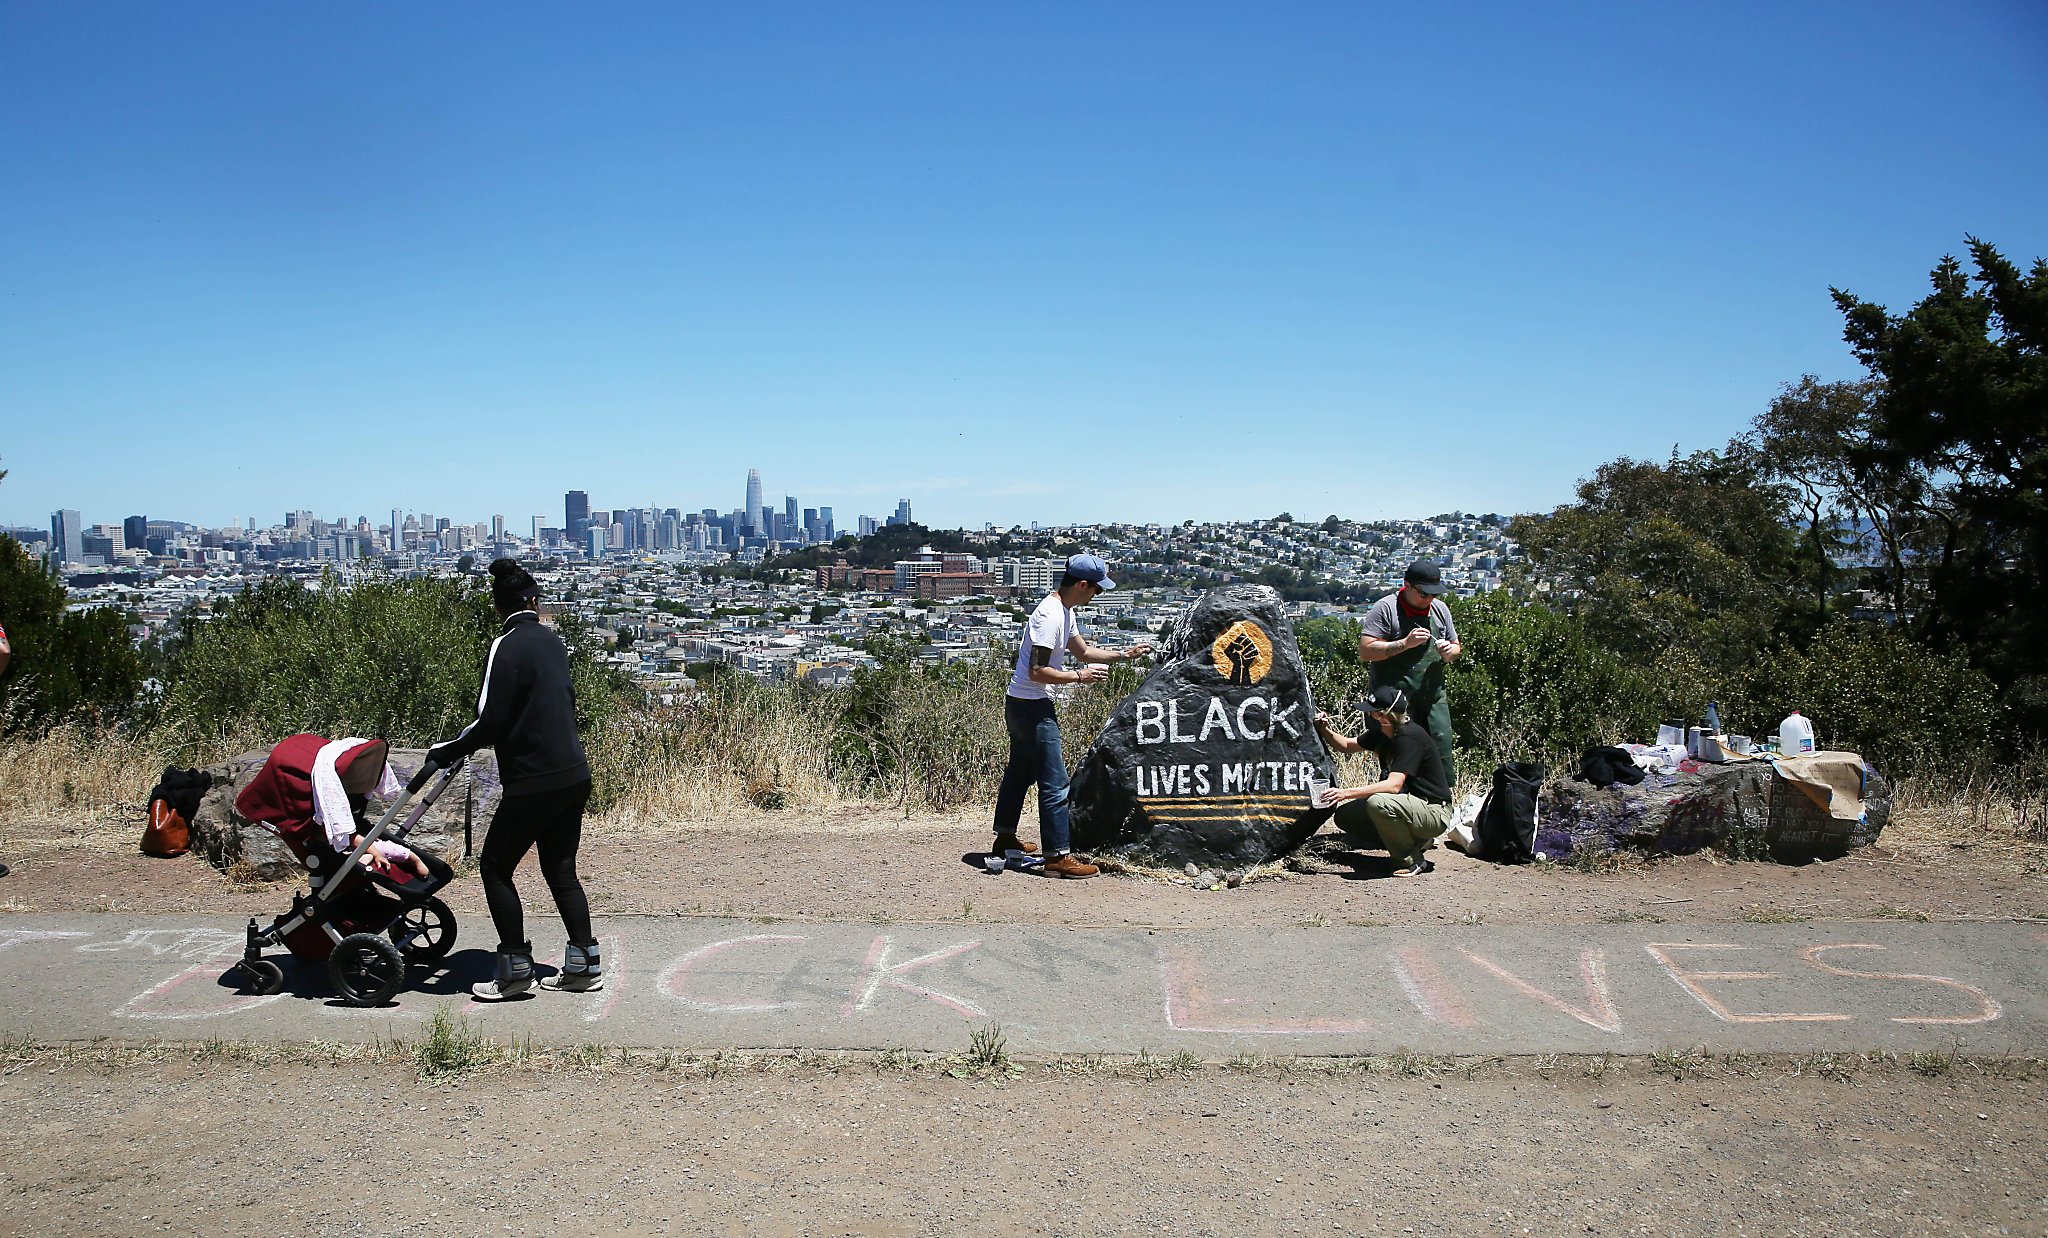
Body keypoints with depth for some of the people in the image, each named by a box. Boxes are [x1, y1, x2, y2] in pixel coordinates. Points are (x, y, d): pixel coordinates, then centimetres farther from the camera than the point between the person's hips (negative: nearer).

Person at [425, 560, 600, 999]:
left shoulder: (506, 648, -12)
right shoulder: (553, 642, 9)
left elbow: (490, 723, -16)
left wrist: (447, 751, -2)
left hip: (533, 782, -7)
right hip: (575, 775, 7)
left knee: (495, 866, 6)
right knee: (560, 868, 15)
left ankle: (516, 968, 8)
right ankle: (584, 964, 15)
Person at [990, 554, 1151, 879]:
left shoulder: (1065, 612, 10)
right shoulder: (1050, 616, -22)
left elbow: (1083, 651, 24)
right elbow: (1037, 672, -25)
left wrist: (1124, 654, 17)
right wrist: (1079, 676, -18)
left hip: (1020, 706, 11)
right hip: (1032, 707, -11)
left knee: (1020, 771, 22)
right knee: (1055, 782, -8)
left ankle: (1005, 837, 35)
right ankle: (1057, 856, -6)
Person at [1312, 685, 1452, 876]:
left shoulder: (1410, 736, -23)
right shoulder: (1382, 733, 3)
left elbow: (1394, 785, -32)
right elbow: (1348, 745, 18)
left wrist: (1347, 793, -36)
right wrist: (1326, 731, -3)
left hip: (1434, 812, -9)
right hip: (1411, 806, 9)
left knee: (1377, 803, -34)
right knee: (1345, 815, 2)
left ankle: (1412, 860, -12)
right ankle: (1416, 841, 8)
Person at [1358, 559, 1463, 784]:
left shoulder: (1440, 609, 13)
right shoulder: (1385, 608, -5)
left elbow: (1456, 647, 25)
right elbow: (1365, 651, -13)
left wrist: (1450, 652, 0)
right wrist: (1405, 643, -20)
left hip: (1433, 697, 5)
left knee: (1443, 756, 1)